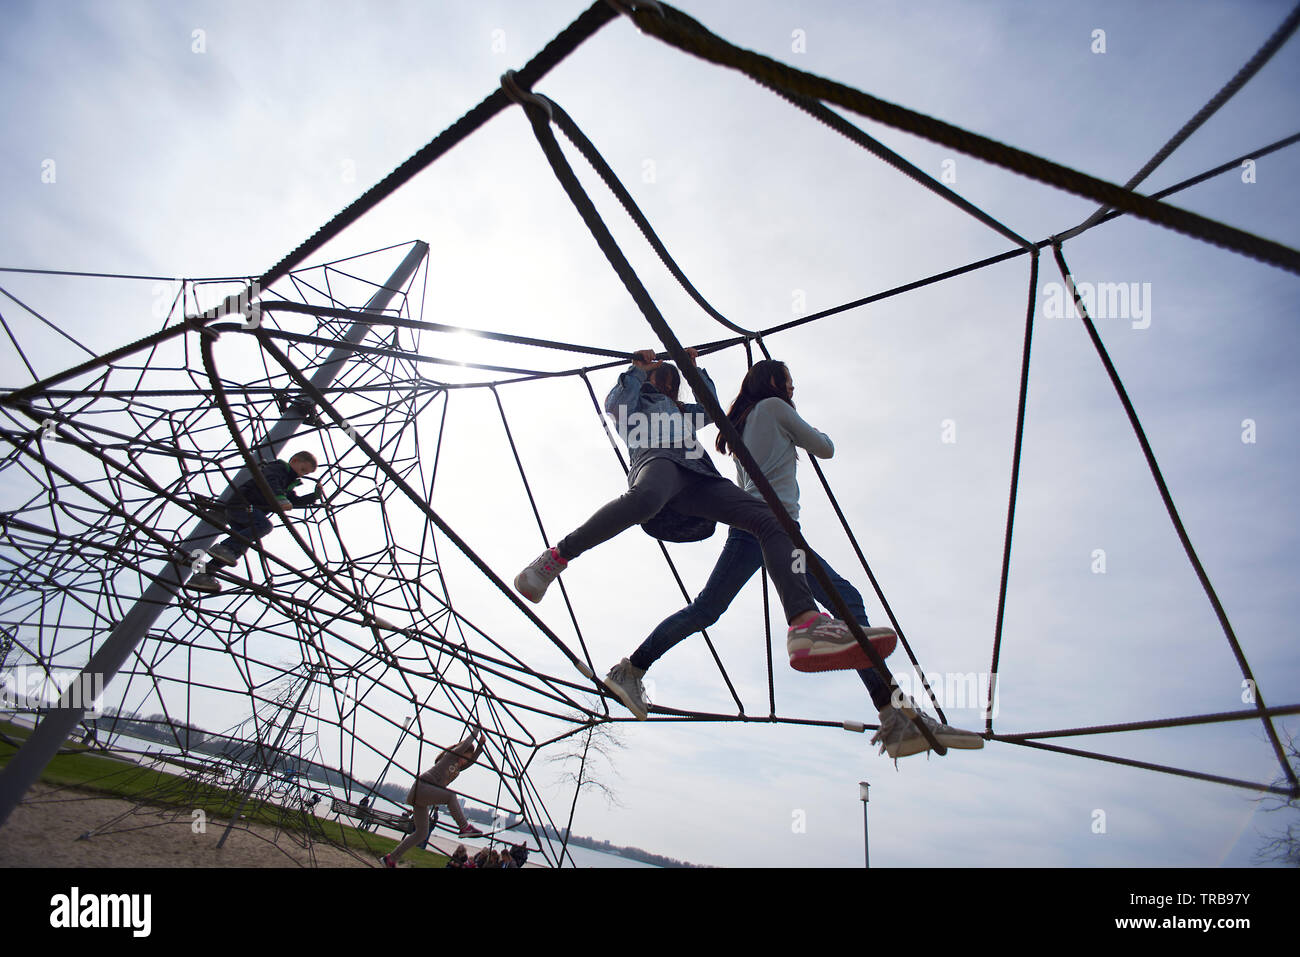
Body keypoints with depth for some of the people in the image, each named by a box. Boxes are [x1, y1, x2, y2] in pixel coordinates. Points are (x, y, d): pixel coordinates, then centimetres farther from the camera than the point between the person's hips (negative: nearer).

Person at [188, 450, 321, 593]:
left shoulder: (288, 482, 24)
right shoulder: (278, 468, -5)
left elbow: (296, 501, 21)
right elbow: (270, 484, -26)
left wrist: (315, 495, 9)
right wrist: (281, 499, -43)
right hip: (240, 504, -10)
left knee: (240, 547, 0)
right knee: (264, 525, -31)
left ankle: (201, 575, -1)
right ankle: (222, 548, -34)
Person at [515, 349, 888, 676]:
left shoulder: (684, 411, 48)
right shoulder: (637, 398, 34)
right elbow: (614, 405, 13)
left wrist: (696, 369, 38)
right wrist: (638, 369, 24)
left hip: (699, 477, 5)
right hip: (658, 461, -5)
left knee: (773, 519, -22)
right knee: (644, 498, -48)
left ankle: (806, 626, -44)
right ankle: (557, 556, -34)